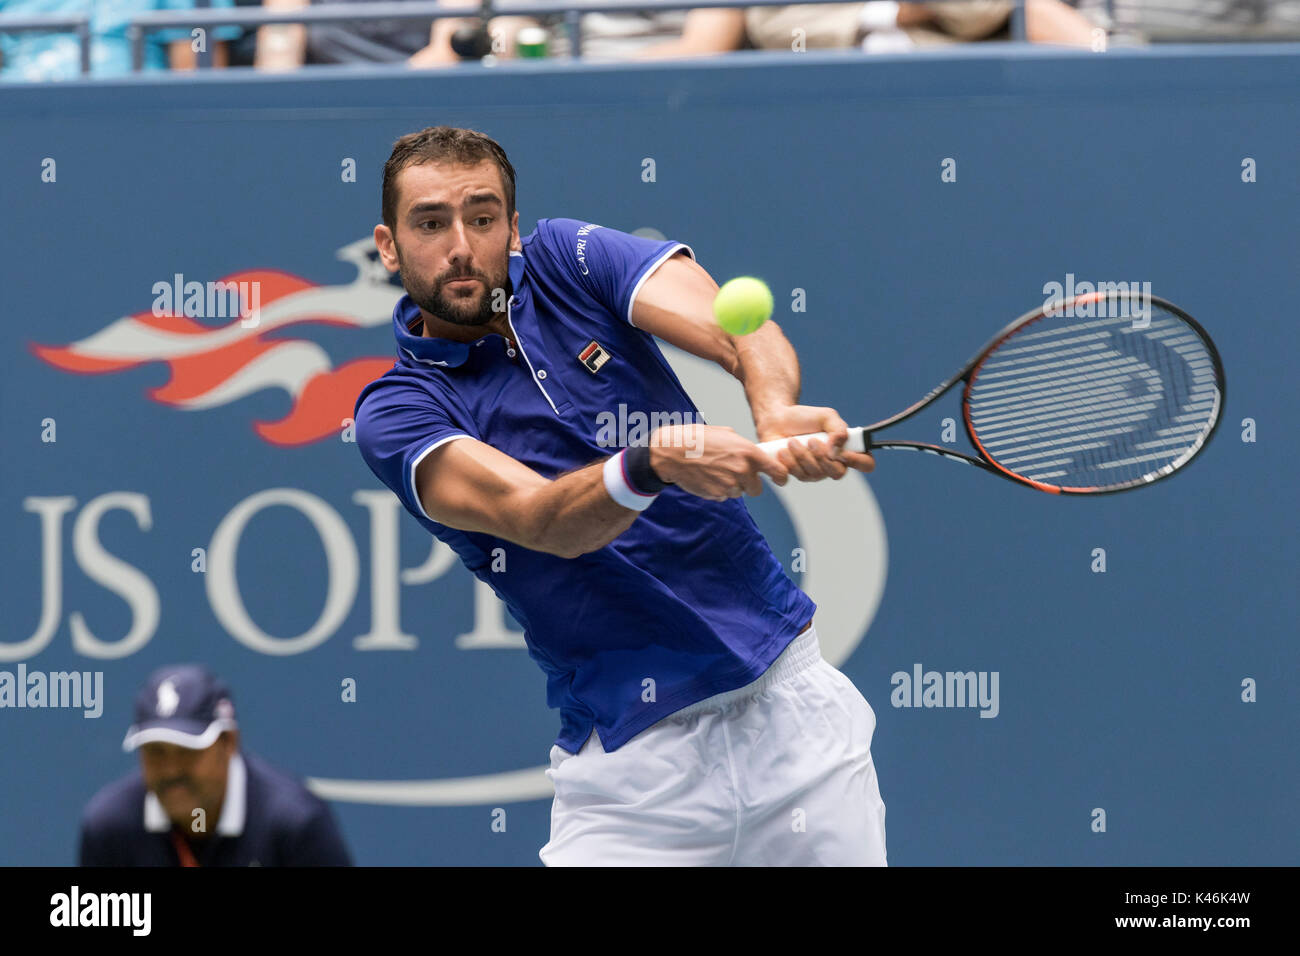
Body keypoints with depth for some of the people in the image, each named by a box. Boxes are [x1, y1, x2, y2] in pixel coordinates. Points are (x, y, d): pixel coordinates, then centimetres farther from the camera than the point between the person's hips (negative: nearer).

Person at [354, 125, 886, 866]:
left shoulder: (567, 258, 3)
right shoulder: (395, 411, -5)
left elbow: (739, 330, -14)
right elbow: (537, 519, -23)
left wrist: (779, 413, -37)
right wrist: (657, 461, -43)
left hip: (792, 694, 3)